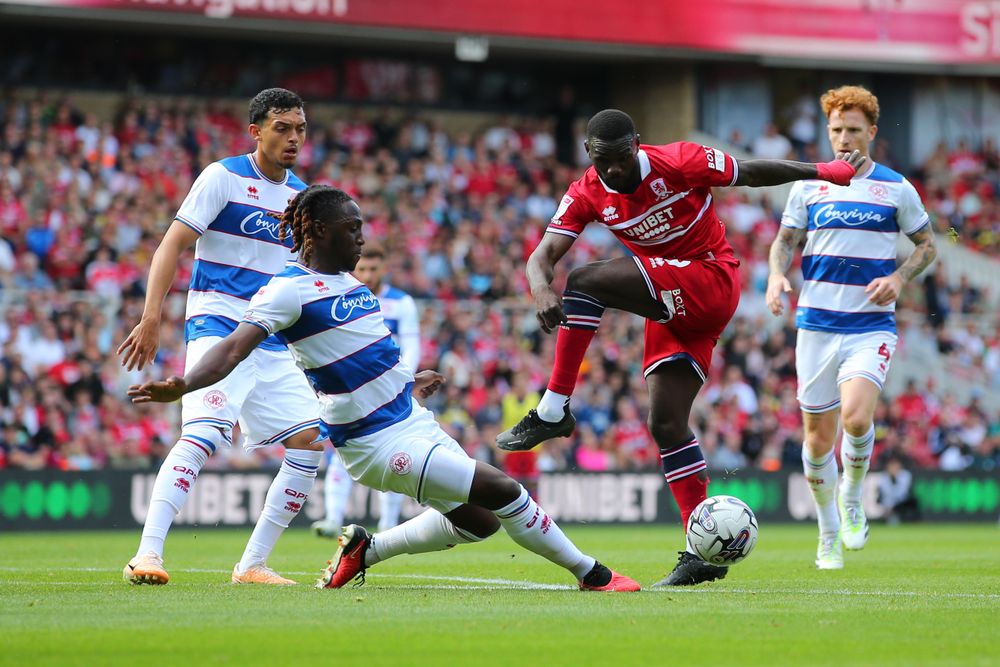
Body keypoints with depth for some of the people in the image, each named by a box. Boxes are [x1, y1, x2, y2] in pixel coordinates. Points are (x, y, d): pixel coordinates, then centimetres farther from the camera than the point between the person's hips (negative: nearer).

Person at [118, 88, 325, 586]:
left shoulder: (301, 196, 15)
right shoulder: (224, 177, -4)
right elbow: (171, 247, -9)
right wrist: (151, 319, -19)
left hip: (274, 341, 7)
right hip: (216, 326, -7)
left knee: (312, 442, -2)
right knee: (206, 431, -27)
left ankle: (252, 564, 6)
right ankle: (147, 555, -30)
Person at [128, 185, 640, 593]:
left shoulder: (350, 282, 10)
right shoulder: (288, 290, -16)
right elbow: (237, 346, -27)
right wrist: (181, 387, -43)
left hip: (414, 421, 9)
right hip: (379, 444, -9)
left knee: (478, 520, 15)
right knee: (503, 491, -11)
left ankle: (366, 549, 24)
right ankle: (589, 573, 7)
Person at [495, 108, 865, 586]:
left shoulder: (678, 163, -13)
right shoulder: (585, 196, -1)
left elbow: (751, 172, -1)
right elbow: (543, 254, -10)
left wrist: (825, 171, 3)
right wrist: (541, 289, -34)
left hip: (711, 280, -7)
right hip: (673, 305, 7)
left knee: (587, 282, -24)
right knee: (666, 425, 1)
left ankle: (553, 411, -23)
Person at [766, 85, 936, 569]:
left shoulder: (896, 189, 3)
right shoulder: (808, 186, 6)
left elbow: (926, 245, 11)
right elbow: (785, 240, 14)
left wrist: (898, 278, -7)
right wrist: (777, 274, -7)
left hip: (871, 326, -2)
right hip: (816, 325, 2)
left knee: (855, 417, -25)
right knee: (818, 436, 4)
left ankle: (852, 498, 3)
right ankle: (829, 534, 23)